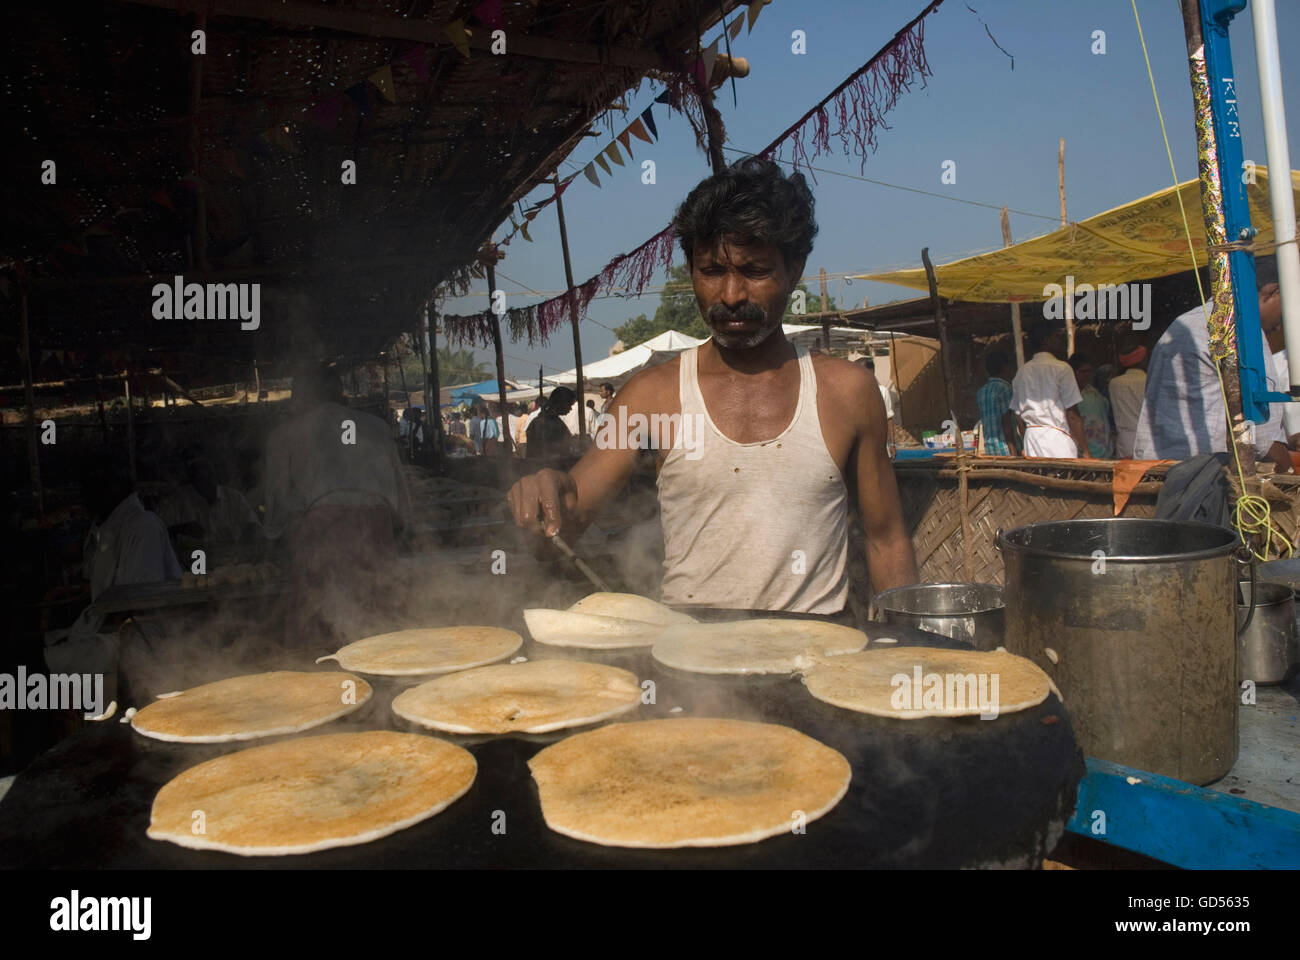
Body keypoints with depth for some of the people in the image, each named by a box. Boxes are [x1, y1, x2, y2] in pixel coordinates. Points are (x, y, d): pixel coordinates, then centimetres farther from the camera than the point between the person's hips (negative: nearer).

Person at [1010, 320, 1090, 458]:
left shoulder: (1022, 372, 12)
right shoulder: (1061, 368, -7)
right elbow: (1072, 414, -10)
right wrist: (1084, 451, -6)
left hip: (1031, 437, 6)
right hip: (1058, 437, -6)